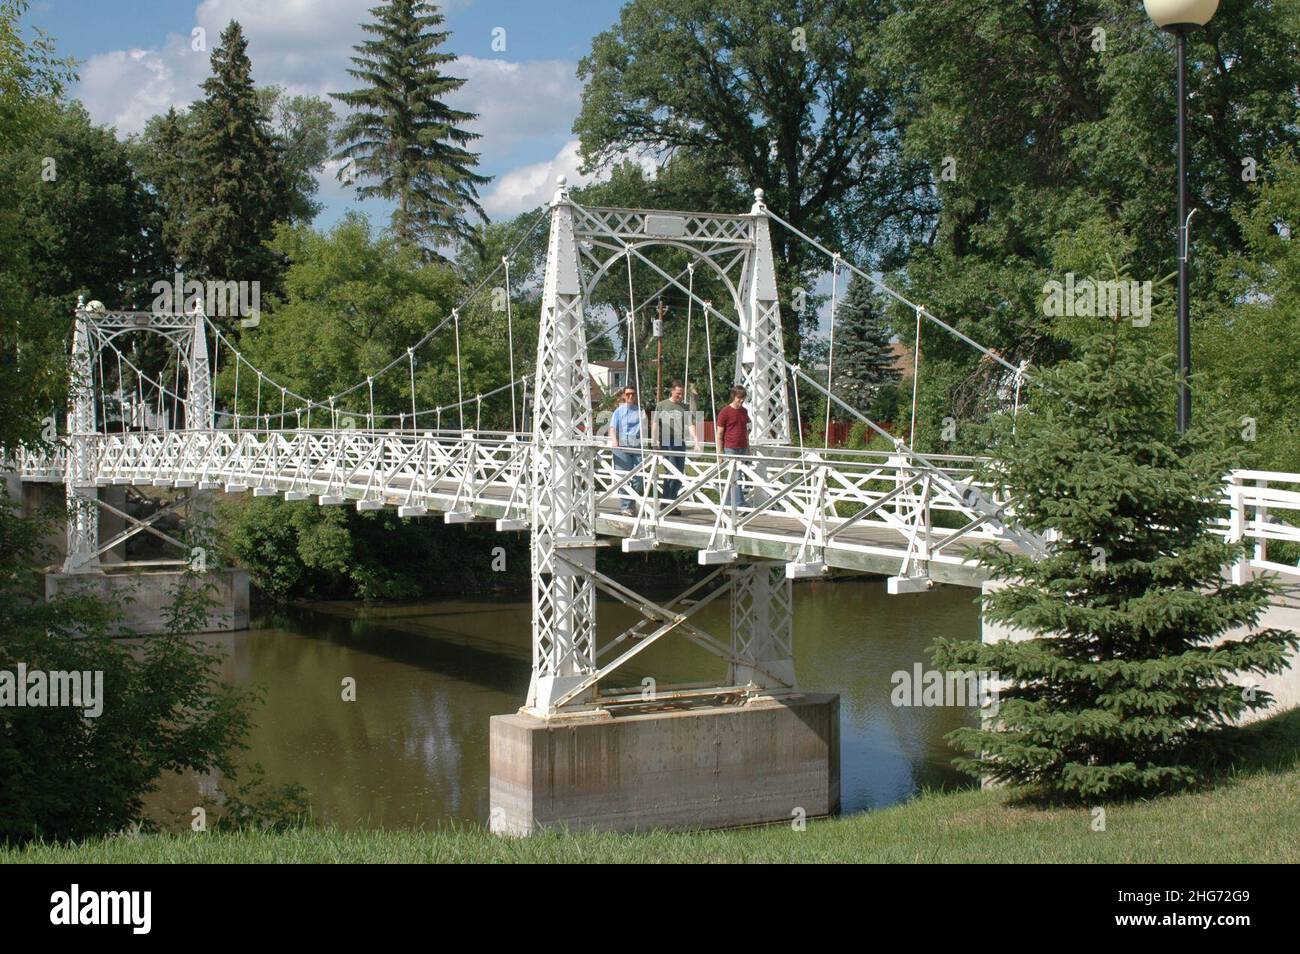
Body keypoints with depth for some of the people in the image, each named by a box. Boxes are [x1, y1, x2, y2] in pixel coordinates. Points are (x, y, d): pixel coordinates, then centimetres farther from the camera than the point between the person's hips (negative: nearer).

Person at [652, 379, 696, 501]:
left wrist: (695, 439, -12)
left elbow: (690, 424, 3)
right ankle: (666, 502, -6)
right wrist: (654, 441, -6)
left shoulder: (685, 407, 13)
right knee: (672, 472, -12)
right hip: (666, 443, -5)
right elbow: (655, 424, 3)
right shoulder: (662, 405, 4)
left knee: (680, 474, 6)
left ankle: (672, 501, 16)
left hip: (680, 443, 5)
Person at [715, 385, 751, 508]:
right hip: (730, 449, -6)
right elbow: (719, 434, -5)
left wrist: (748, 449, 17)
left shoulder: (744, 411, 12)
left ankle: (728, 504, 17)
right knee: (736, 478, -10)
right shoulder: (725, 412, -7)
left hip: (742, 449, 6)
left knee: (732, 479, 10)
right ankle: (740, 505, -13)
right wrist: (720, 452, -9)